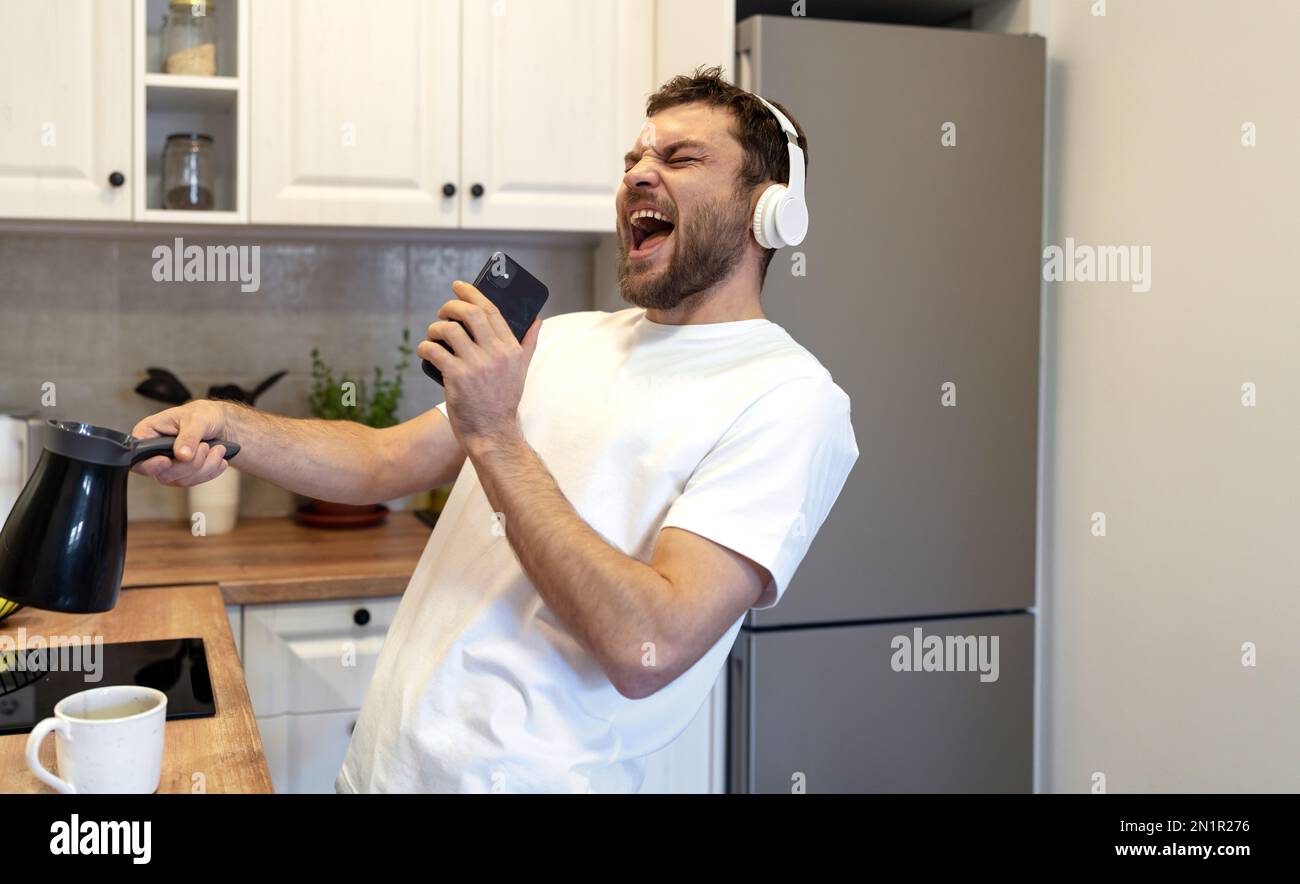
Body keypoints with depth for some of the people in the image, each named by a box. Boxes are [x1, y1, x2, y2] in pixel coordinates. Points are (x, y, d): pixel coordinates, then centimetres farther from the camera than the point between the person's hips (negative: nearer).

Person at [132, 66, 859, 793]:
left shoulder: (791, 399, -15)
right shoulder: (568, 338, 9)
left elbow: (647, 647, -25)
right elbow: (387, 462, 10)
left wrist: (493, 435, -22)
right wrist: (230, 426, -6)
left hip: (516, 774, -7)